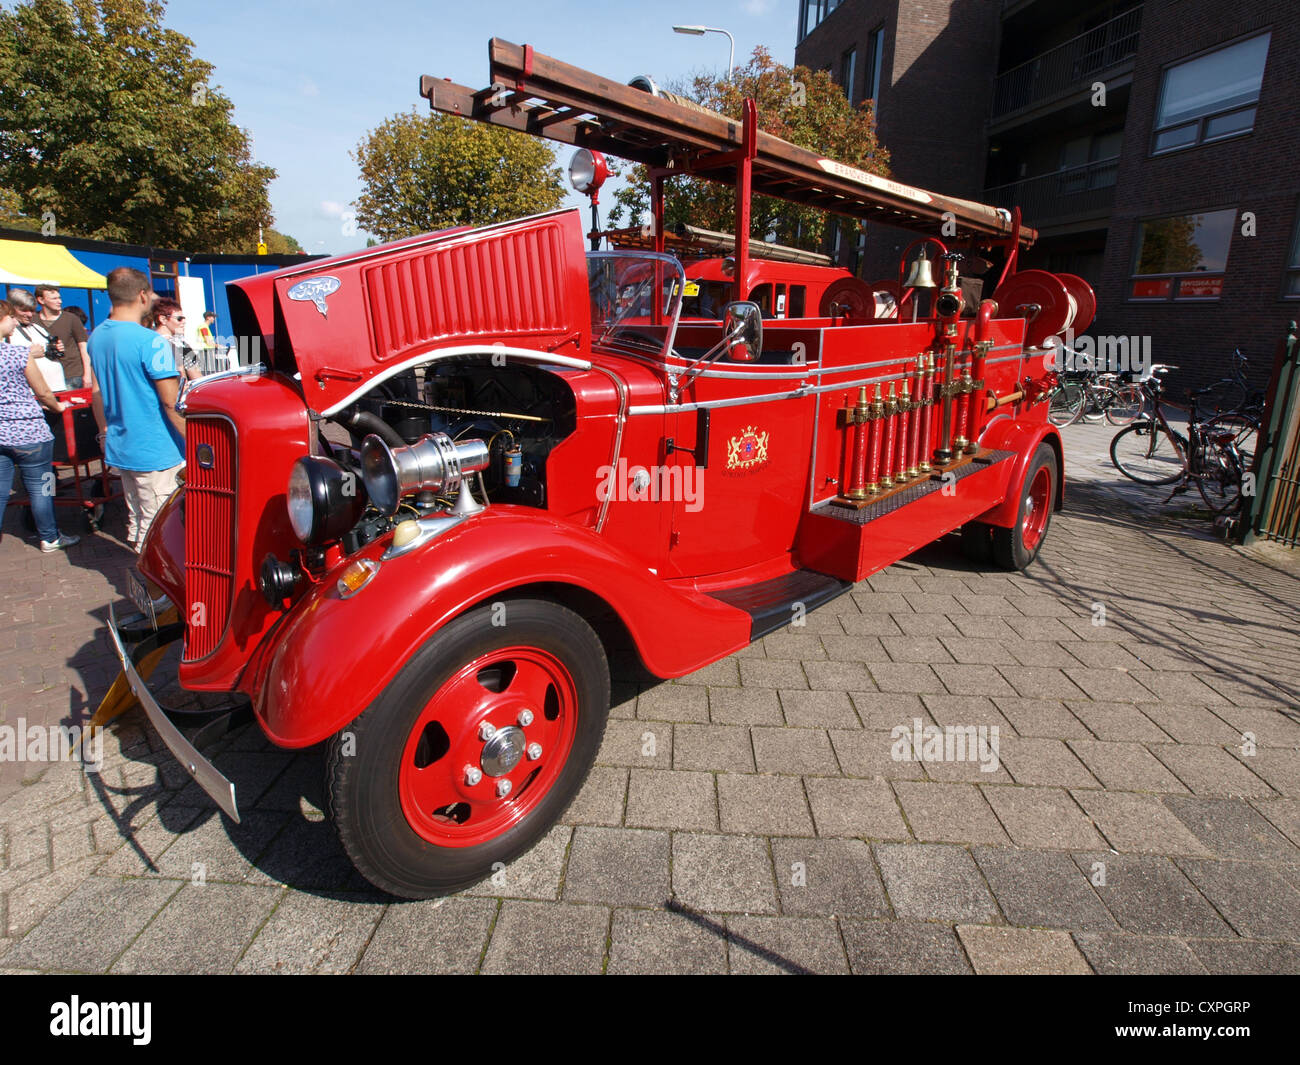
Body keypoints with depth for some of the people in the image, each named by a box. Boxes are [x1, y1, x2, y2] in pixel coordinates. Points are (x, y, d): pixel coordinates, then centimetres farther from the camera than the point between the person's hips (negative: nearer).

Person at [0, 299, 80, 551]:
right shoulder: (20, 353, -14)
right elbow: (42, 392, -5)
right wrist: (58, 407, 16)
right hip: (28, 434, -5)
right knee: (39, 489, 8)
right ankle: (50, 539, 20)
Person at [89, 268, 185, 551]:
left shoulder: (96, 337, 9)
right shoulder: (151, 342, -17)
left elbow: (96, 393, 18)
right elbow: (172, 403, -18)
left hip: (119, 449, 8)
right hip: (155, 453, -8)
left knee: (136, 523, 18)